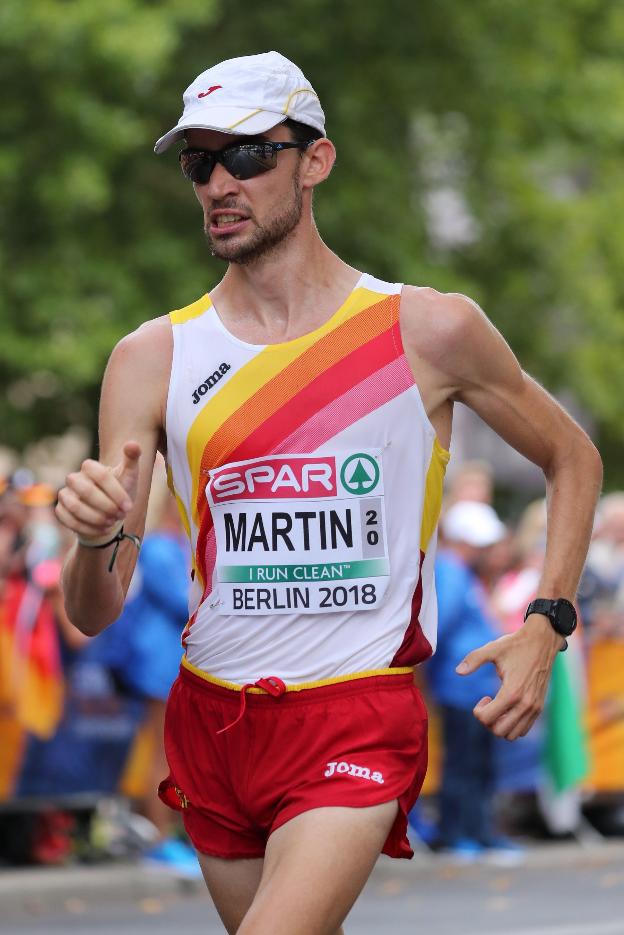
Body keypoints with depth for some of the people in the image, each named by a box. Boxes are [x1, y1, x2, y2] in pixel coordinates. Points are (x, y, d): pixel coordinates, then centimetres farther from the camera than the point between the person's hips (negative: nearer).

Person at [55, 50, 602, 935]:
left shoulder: (429, 331, -4)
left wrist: (545, 625, -1)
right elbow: (91, 615, -3)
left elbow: (573, 459, 13)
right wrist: (98, 540, -27)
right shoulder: (153, 358, -1)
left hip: (359, 722, -3)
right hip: (210, 719, 4)